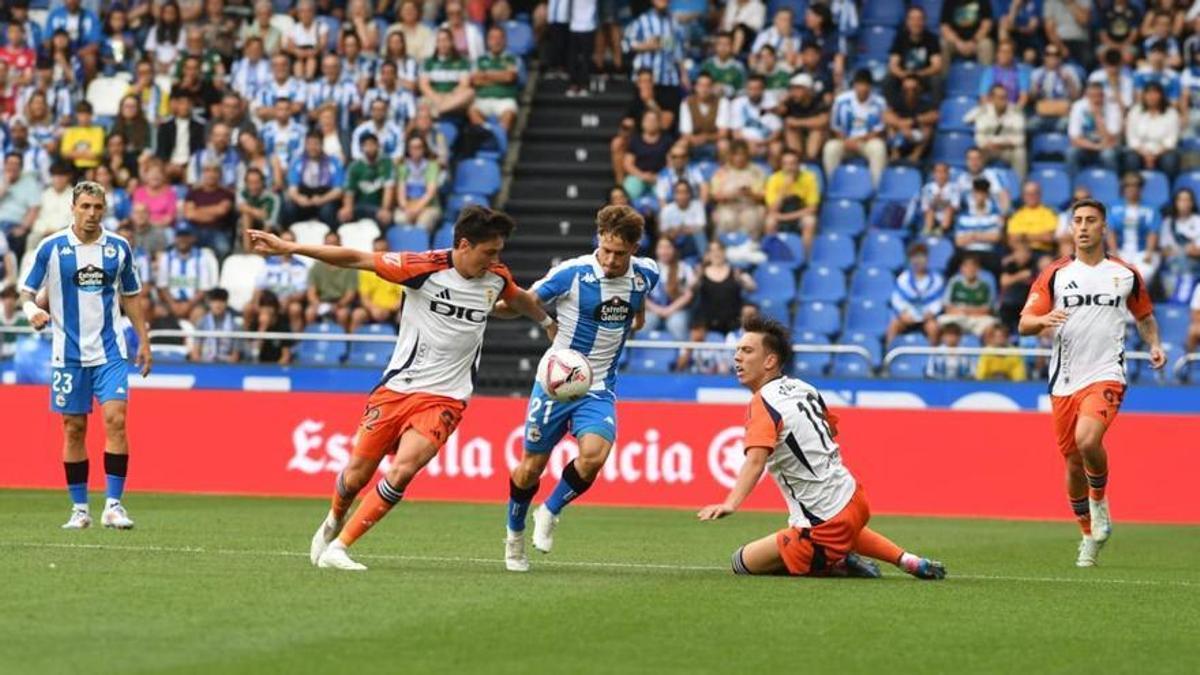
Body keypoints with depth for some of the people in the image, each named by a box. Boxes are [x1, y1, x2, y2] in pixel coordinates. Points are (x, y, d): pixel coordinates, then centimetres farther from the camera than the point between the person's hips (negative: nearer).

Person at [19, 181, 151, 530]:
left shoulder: (118, 247, 4)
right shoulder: (51, 248, -3)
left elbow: (131, 297, 15)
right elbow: (27, 291, 1)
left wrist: (144, 340, 12)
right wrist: (32, 310, -21)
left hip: (110, 351, 1)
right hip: (68, 353, -1)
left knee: (115, 419, -14)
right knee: (74, 429, 3)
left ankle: (113, 504, -11)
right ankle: (79, 508, 13)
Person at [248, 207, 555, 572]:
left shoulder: (497, 278, 0)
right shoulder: (425, 267, -13)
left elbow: (520, 298, 25)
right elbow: (356, 259, -12)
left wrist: (548, 322, 42)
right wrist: (288, 248, -16)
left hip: (444, 398, 1)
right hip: (397, 387, -1)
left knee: (403, 470, -21)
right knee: (357, 474, 4)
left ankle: (338, 547, -9)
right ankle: (334, 521, 40)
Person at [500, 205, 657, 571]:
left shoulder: (645, 274, -3)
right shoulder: (572, 273, -15)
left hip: (599, 389, 2)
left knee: (593, 456, -23)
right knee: (531, 467, 4)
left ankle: (550, 513, 4)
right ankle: (515, 535, 31)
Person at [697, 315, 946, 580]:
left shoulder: (764, 403, -19)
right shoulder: (804, 389, 5)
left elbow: (755, 460, -36)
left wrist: (730, 504, -49)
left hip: (823, 525, -9)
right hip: (853, 499, 9)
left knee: (743, 561, 3)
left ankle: (835, 566, -3)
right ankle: (908, 561, 33)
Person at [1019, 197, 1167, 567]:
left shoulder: (1126, 274, 7)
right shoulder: (1055, 274, 5)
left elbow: (1145, 315, 22)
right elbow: (1024, 323, 0)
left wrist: (1154, 344, 3)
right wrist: (1043, 319, -22)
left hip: (1105, 374, -2)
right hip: (1064, 380, 2)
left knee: (1088, 439, -28)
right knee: (1073, 463, 7)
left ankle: (1099, 502, -1)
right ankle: (1088, 535, 27)